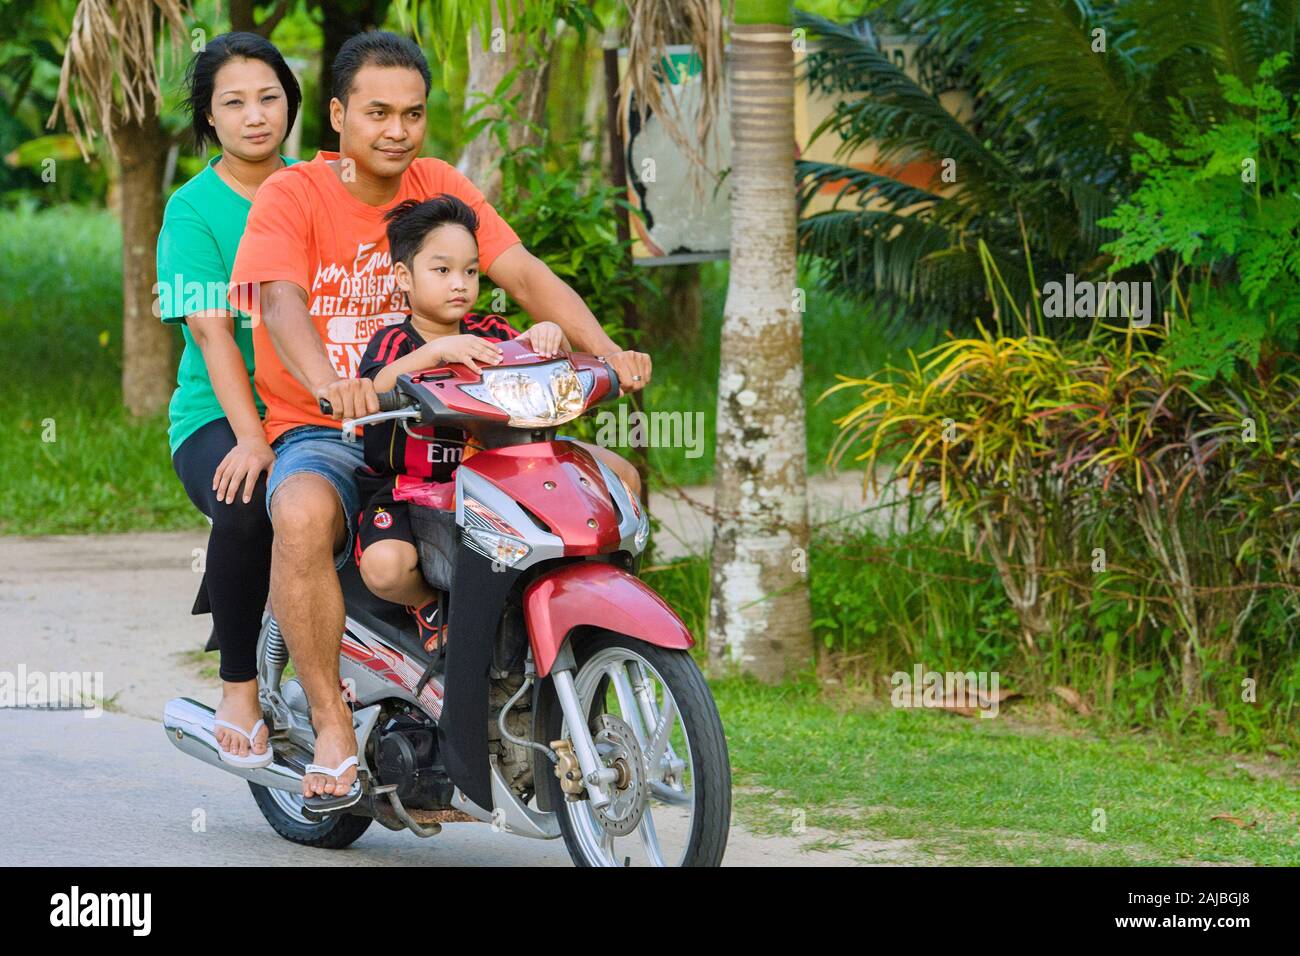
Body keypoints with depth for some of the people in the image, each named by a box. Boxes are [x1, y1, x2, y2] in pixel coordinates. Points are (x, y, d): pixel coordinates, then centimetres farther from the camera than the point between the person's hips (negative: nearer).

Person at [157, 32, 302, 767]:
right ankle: (240, 686, -16)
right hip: (219, 414, -3)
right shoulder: (193, 208, 1)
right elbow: (213, 330, -11)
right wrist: (253, 439, -24)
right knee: (248, 504, -36)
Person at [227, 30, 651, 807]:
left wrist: (604, 348, -21)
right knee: (303, 515, -39)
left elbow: (524, 273, -3)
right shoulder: (291, 196, -7)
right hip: (322, 433, -4)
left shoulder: (441, 187, 7)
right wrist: (329, 384, -46)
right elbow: (281, 303, -24)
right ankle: (333, 730, -26)